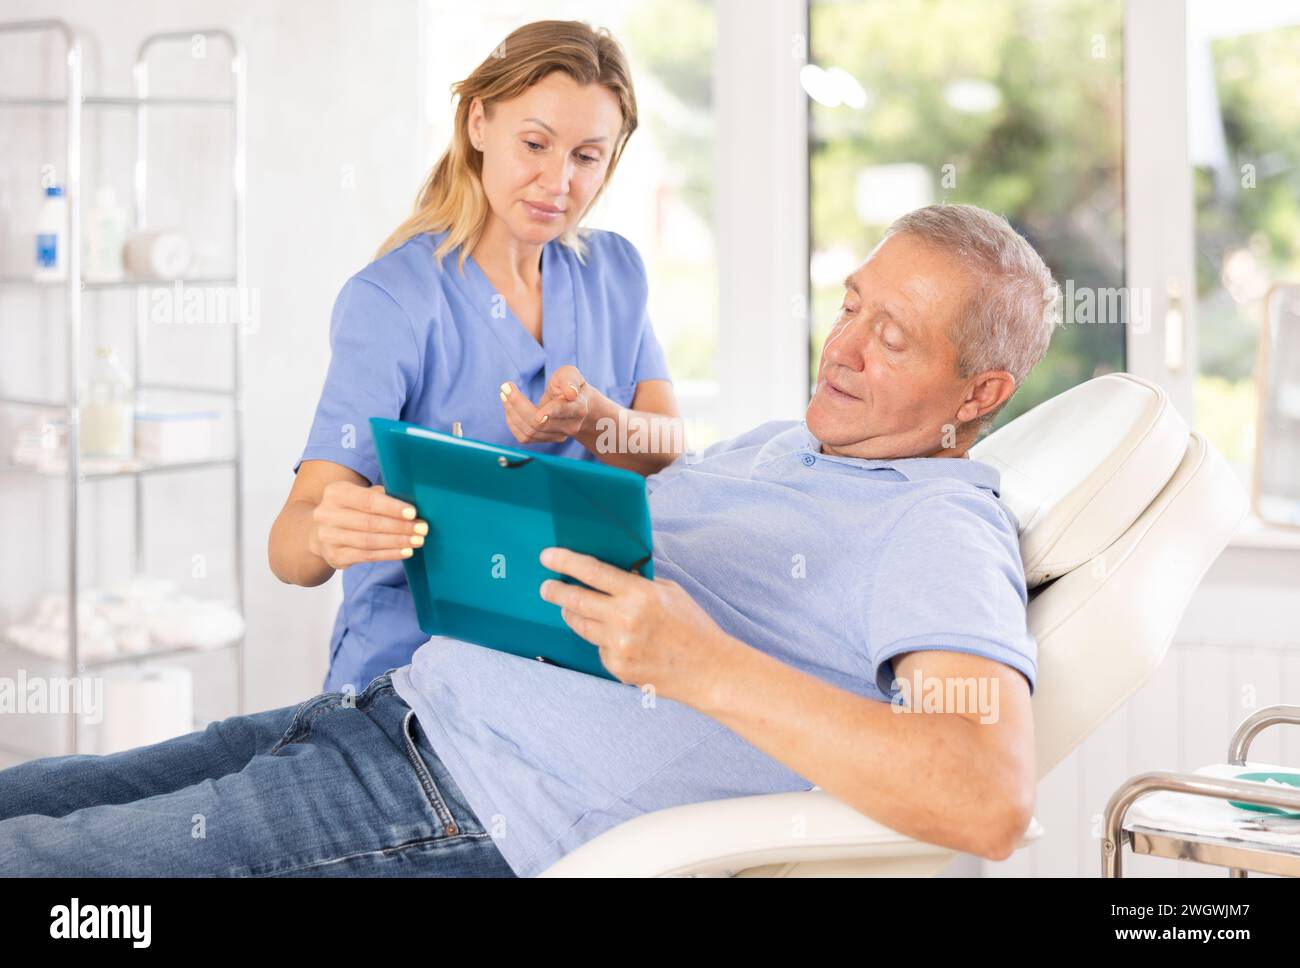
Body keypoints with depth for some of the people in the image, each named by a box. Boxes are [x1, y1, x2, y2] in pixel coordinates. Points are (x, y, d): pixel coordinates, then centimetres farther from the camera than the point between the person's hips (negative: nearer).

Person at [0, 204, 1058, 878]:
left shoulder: (940, 528, -11)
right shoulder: (779, 444, 18)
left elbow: (991, 802, -28)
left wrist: (704, 664, -33)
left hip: (473, 821, -10)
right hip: (393, 710, 10)